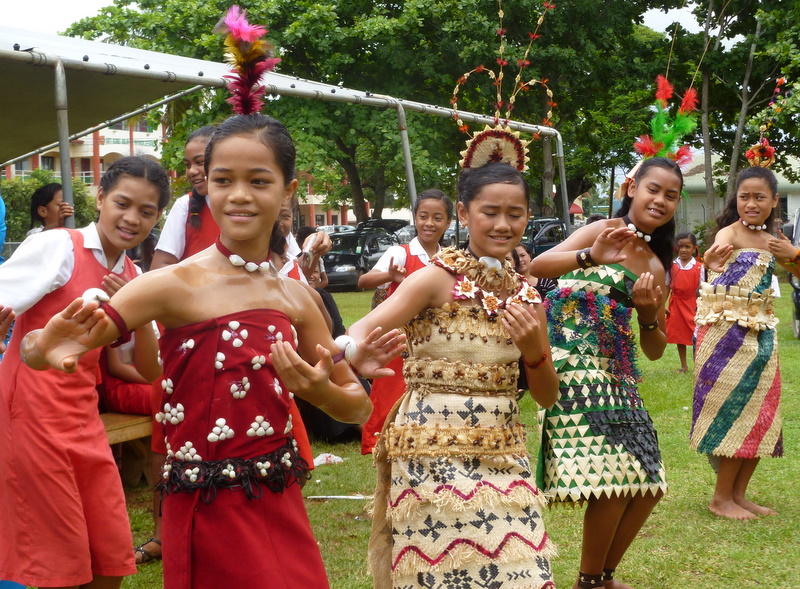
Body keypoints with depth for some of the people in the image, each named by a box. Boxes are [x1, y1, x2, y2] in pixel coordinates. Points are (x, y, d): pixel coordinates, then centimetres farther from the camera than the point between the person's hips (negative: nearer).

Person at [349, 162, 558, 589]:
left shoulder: (526, 296, 6)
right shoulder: (436, 280, -9)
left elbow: (548, 397, 10)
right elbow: (360, 334, -21)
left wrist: (534, 349, -10)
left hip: (503, 454, 5)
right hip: (434, 453, -5)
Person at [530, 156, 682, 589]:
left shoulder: (657, 266, 15)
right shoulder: (606, 230, -3)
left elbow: (655, 351, 16)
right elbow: (537, 266, -20)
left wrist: (649, 317, -5)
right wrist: (590, 258, -38)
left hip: (616, 371, 8)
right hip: (574, 362, -8)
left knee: (648, 486, 9)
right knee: (612, 481, -12)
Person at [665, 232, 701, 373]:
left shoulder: (698, 267, -3)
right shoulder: (672, 265, 2)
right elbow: (667, 286, 6)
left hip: (692, 304, -2)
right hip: (676, 304, 2)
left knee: (695, 336, -1)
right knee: (679, 335, 9)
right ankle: (684, 366, 19)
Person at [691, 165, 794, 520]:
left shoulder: (769, 241, 10)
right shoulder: (730, 233, -12)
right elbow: (714, 256, -36)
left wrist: (792, 254, -4)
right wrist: (713, 261, -61)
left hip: (761, 335, 8)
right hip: (728, 333, -8)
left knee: (760, 415, 9)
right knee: (735, 412, -4)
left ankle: (738, 494, 21)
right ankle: (720, 498, 10)